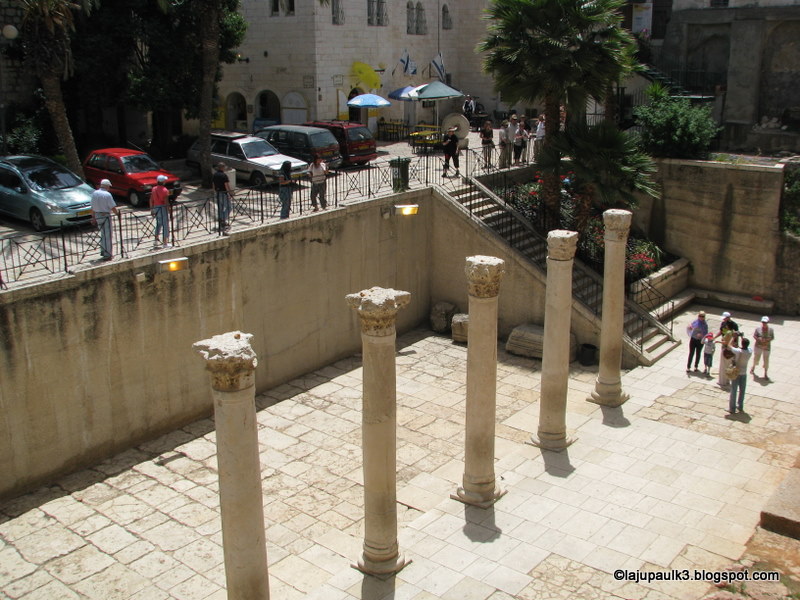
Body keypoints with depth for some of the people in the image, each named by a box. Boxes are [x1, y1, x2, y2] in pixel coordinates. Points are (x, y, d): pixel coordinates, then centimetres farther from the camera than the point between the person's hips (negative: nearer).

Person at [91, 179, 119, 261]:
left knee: (103, 234, 21)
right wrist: (117, 212, 6)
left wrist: (93, 217, 16)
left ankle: (103, 251, 26)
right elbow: (113, 207, -15)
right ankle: (107, 254, 3)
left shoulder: (94, 193, 4)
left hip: (97, 216, 7)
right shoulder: (107, 195, -16)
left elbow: (93, 207, 8)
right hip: (105, 216, -7)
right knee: (107, 236, 1)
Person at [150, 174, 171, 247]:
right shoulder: (164, 190, -13)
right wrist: (168, 211, -11)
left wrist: (151, 210, 17)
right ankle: (165, 243, 1)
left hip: (156, 208, 7)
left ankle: (156, 240, 21)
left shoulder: (154, 189, 6)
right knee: (165, 225, 0)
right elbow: (166, 202, -17)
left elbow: (151, 200, 10)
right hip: (163, 208, -7)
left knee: (158, 224, 23)